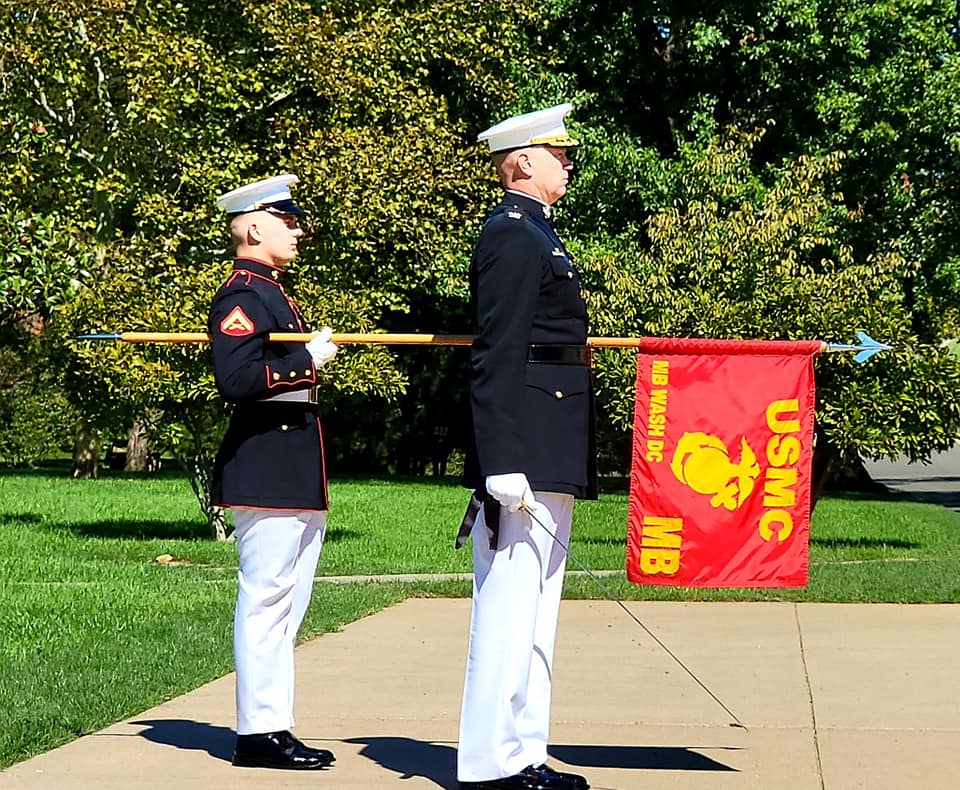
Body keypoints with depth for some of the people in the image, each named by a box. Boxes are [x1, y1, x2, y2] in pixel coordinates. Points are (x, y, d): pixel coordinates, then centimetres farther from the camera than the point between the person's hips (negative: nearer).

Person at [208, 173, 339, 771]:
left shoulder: (274, 294, 20)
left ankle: (271, 728, 16)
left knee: (286, 604, 11)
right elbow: (236, 380, -24)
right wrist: (307, 358, -18)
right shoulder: (242, 296, -11)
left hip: (297, 473, 11)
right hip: (266, 470, -11)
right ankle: (260, 732, -4)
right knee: (266, 598, -8)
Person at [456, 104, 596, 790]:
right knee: (509, 605, -8)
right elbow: (498, 356, -19)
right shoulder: (512, 236, -11)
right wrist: (503, 464, -25)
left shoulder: (536, 234, 20)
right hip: (528, 455, -11)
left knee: (535, 609, 12)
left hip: (552, 461, 11)